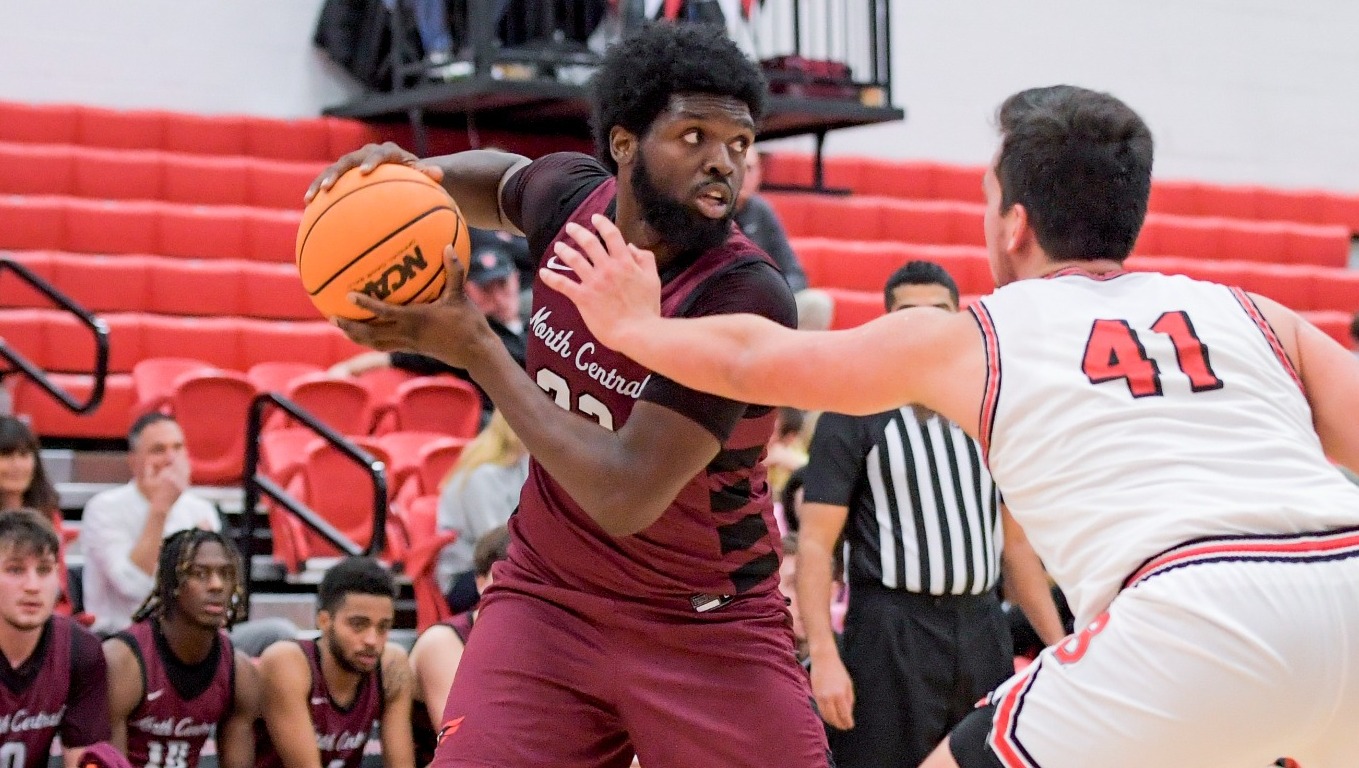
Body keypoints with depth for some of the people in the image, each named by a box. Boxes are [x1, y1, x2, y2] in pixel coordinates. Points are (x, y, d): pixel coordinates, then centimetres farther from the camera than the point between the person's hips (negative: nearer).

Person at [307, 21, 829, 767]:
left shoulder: (746, 296, -25)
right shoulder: (568, 197, -7)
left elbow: (627, 496, -29)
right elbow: (504, 180, 21)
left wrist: (475, 350, -25)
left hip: (707, 629, -4)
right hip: (547, 600, 4)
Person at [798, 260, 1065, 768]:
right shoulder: (852, 415, -1)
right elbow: (815, 544, -6)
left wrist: (1057, 645, 13)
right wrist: (824, 655, -17)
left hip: (982, 632, 5)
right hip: (891, 634, -5)